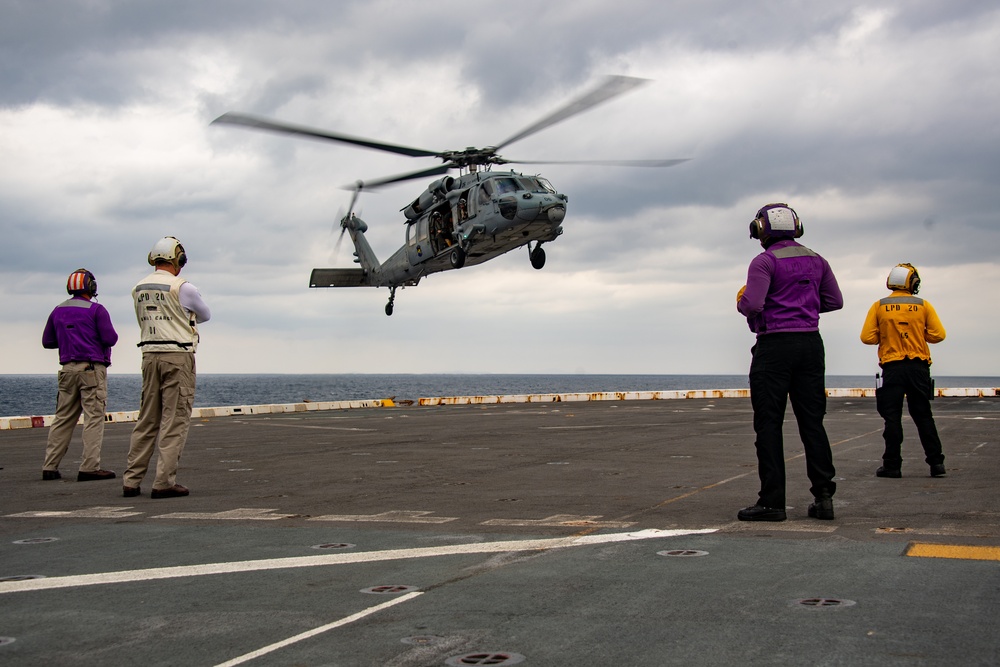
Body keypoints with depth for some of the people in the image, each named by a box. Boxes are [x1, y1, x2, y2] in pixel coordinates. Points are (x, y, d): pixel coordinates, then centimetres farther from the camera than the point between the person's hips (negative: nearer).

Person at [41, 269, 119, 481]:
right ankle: (89, 468, -9)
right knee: (94, 418, -5)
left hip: (68, 368, 6)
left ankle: (50, 467, 9)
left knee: (63, 418, 10)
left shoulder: (58, 311, 12)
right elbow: (110, 339, -10)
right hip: (92, 368, -6)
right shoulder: (96, 310, -6)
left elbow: (47, 342, 17)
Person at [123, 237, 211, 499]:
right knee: (174, 421, -2)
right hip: (178, 356, -6)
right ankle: (164, 482, -4)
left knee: (146, 420, 12)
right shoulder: (182, 288, -9)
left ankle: (131, 481, 13)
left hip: (149, 355, 6)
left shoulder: (138, 289, 8)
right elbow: (205, 315, 7)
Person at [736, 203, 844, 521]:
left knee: (768, 423, -1)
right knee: (812, 421, 10)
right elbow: (834, 301, 16)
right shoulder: (816, 261, 10)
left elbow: (752, 304, -20)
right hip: (811, 343, 6)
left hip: (774, 346, -6)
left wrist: (741, 301, 2)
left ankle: (772, 501, -1)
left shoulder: (765, 262, -9)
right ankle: (824, 495, 9)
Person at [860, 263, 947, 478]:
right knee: (923, 416, 9)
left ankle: (892, 464, 0)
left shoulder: (879, 307, -1)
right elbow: (938, 335, -4)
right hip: (919, 367, 1)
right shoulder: (923, 306, 1)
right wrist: (919, 334, 13)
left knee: (892, 417, 2)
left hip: (892, 367, -1)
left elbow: (867, 337, -6)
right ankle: (936, 463, 8)